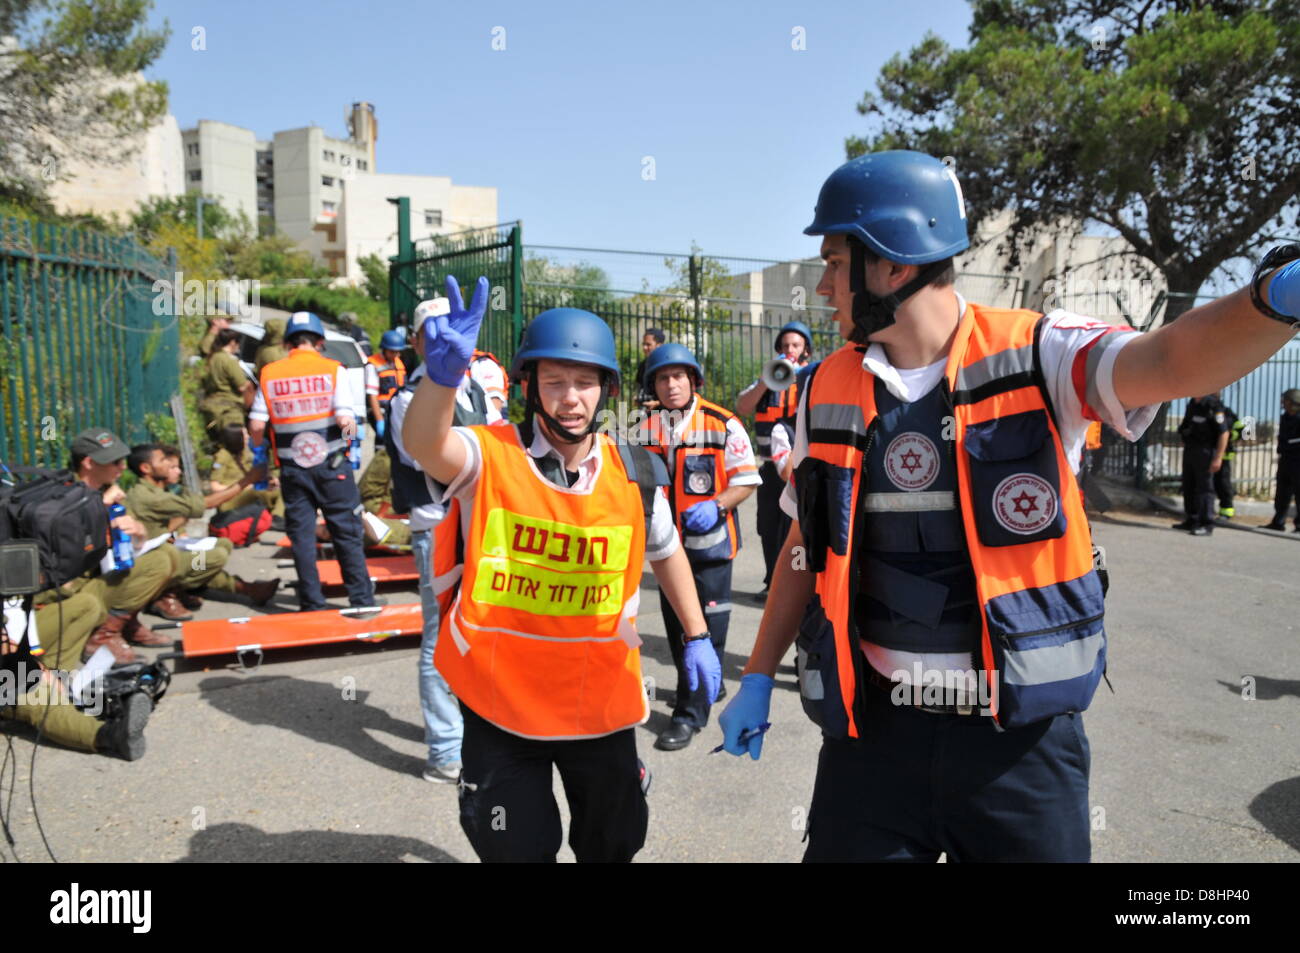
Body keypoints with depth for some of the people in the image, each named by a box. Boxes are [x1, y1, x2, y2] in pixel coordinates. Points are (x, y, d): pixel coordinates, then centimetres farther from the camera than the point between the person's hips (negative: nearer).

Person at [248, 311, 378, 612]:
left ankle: (312, 605, 13)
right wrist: (351, 428, 6)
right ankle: (361, 599, 12)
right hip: (331, 464, -2)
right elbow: (344, 419, -16)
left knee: (301, 536, 8)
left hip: (292, 467, 2)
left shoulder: (269, 373, 2)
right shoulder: (332, 369, -6)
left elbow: (256, 426, -2)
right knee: (347, 533, 7)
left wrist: (259, 451, 18)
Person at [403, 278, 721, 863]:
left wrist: (697, 637, 11)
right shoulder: (491, 457, -14)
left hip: (602, 700, 3)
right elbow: (423, 445, -35)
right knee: (516, 847, 16)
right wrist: (444, 373, -53)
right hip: (500, 702, -2)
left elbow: (665, 552, 11)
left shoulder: (635, 474, -4)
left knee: (613, 842, 22)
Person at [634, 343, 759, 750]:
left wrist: (716, 505, -24)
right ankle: (705, 686, 39)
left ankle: (691, 713, 6)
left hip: (710, 542, -5)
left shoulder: (724, 425, -11)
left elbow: (746, 480, -9)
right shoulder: (646, 429, 4)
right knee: (676, 625, 18)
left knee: (705, 627, -3)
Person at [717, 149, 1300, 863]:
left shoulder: (1034, 356, -8)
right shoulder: (827, 391, 2)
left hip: (1022, 731, -2)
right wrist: (757, 678, 13)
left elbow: (1172, 361, -27)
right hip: (873, 725, 3)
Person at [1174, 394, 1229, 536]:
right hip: (1189, 449, 8)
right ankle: (1192, 521, 23)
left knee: (1205, 487, -7)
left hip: (1205, 451, -8)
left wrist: (1218, 458, -20)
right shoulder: (1192, 404, 11)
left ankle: (1207, 524, -4)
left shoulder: (1213, 405, -14)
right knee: (1189, 486, 13)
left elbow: (1224, 433, -16)